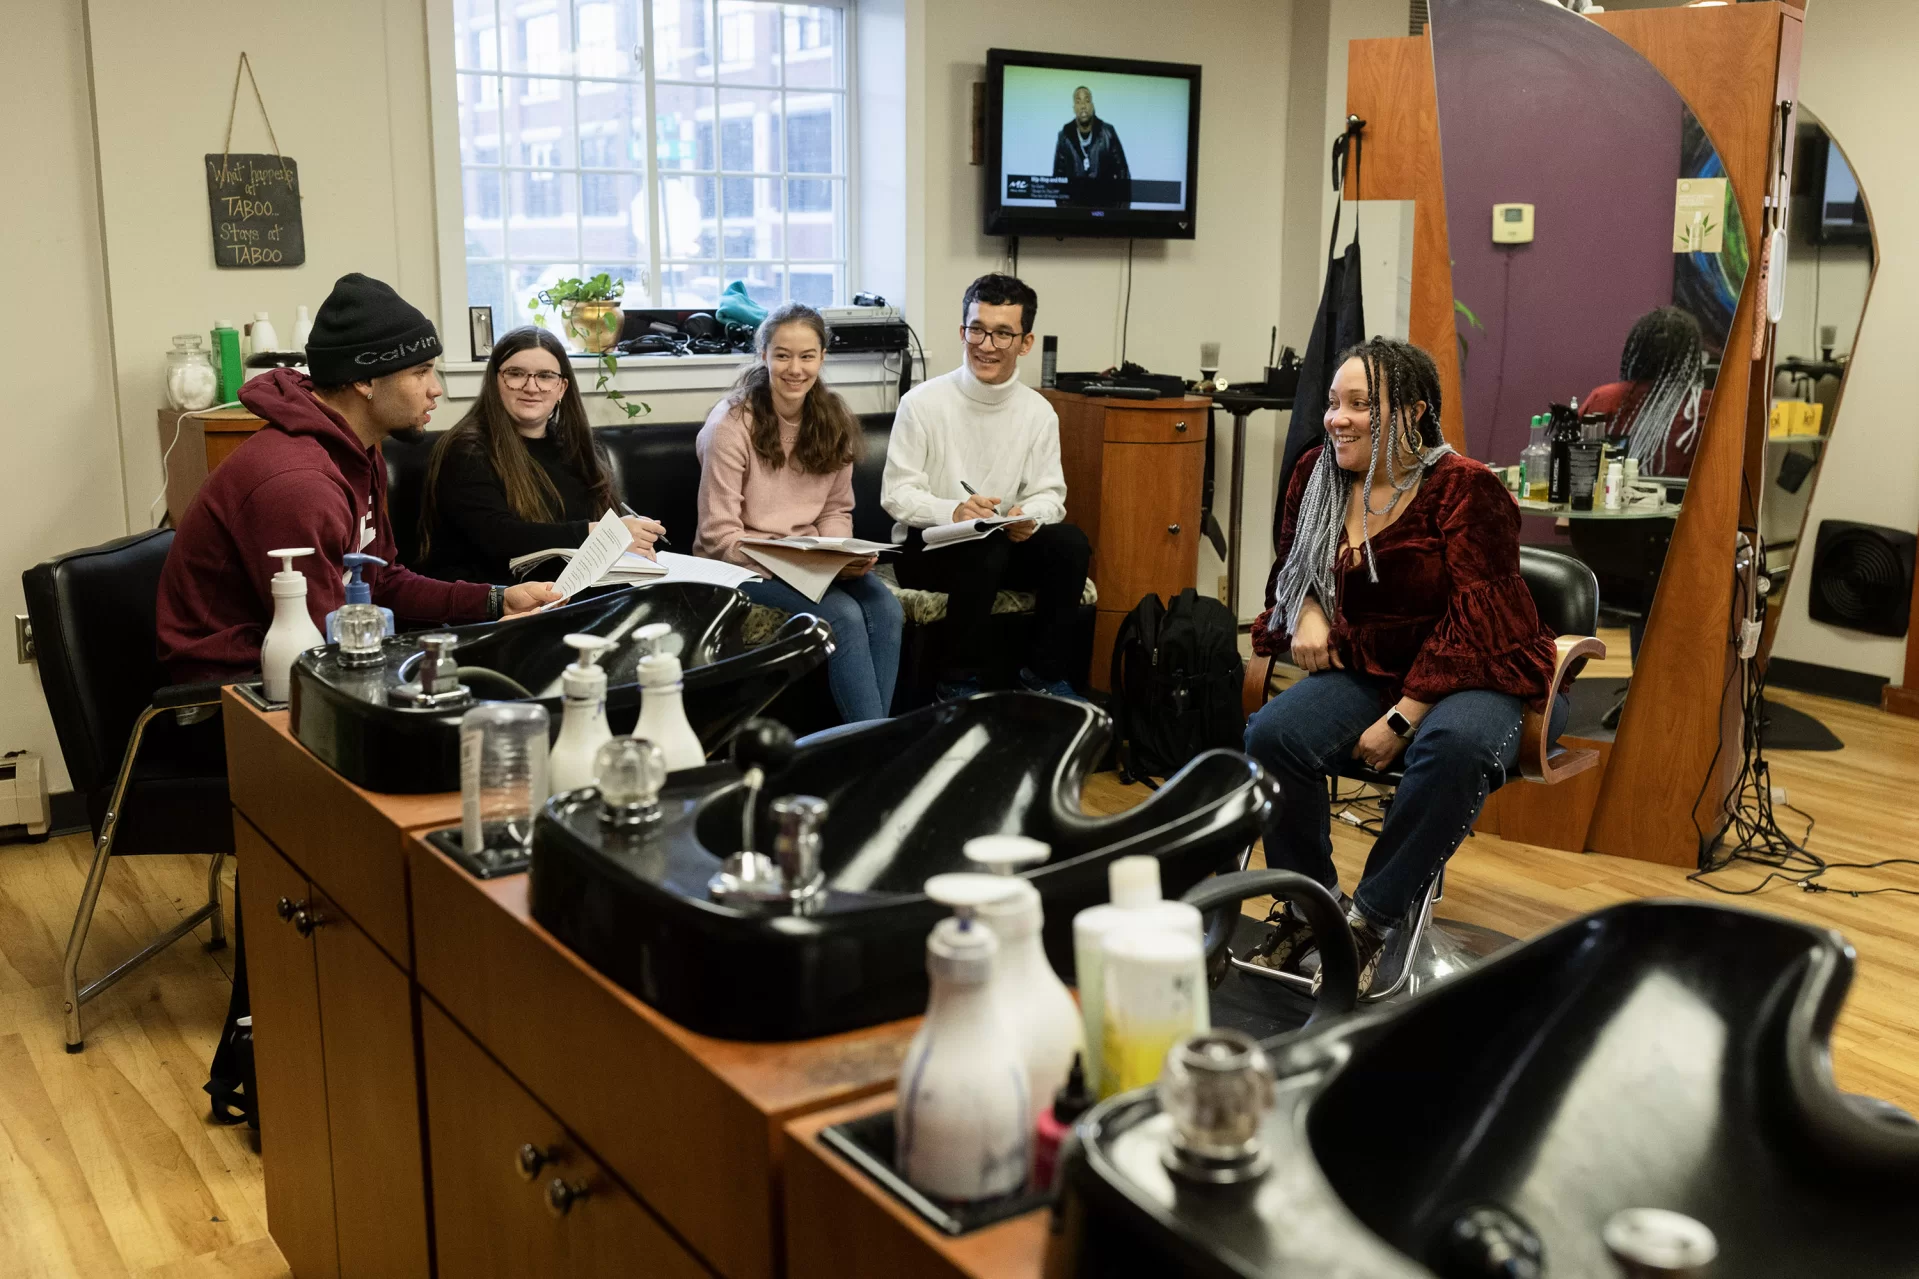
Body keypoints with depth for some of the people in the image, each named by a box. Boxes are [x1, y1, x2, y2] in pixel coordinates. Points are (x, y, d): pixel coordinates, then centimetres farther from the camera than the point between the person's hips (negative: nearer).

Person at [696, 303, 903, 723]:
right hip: (742, 566, -5)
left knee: (886, 608, -23)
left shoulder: (835, 421, 4)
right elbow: (720, 537, -13)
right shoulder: (732, 425, -12)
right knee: (843, 614, -28)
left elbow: (837, 509, 12)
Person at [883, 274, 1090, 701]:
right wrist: (953, 512, -29)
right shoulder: (923, 403, -9)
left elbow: (1049, 493, 4)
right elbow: (896, 494, -10)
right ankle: (958, 682, -15)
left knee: (1071, 544, -23)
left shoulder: (1039, 413, 2)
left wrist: (1031, 516, -21)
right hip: (927, 547, -4)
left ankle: (1044, 674, -6)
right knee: (986, 550, -35)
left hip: (1007, 542, 4)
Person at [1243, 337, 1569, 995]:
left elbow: (1473, 620, -17)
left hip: (1472, 675, -4)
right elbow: (1291, 567, 22)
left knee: (1454, 746, -40)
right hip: (1366, 667, 5)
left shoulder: (1465, 489, -12)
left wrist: (1401, 720, -22)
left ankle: (1371, 918, -22)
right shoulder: (1318, 476, 5)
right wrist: (1306, 612, -3)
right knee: (1270, 736, -25)